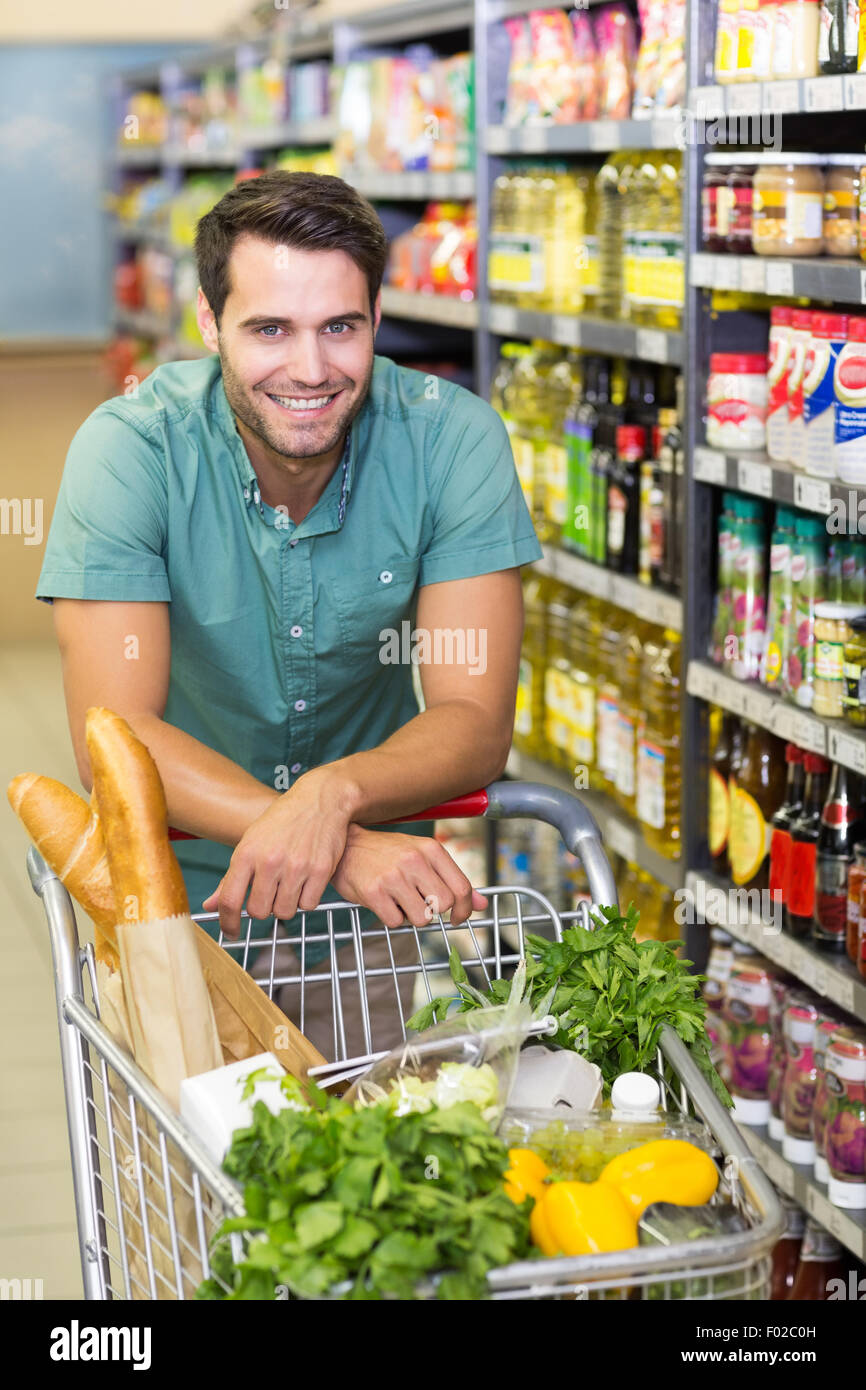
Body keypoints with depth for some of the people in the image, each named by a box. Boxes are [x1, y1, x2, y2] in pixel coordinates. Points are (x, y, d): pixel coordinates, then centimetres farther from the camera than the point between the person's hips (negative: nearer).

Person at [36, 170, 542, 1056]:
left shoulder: (452, 441, -16)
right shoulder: (130, 449, -20)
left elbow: (475, 723, -18)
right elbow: (114, 736, -26)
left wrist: (335, 795, -40)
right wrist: (347, 844, -39)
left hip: (368, 903, 1)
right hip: (176, 890, -1)